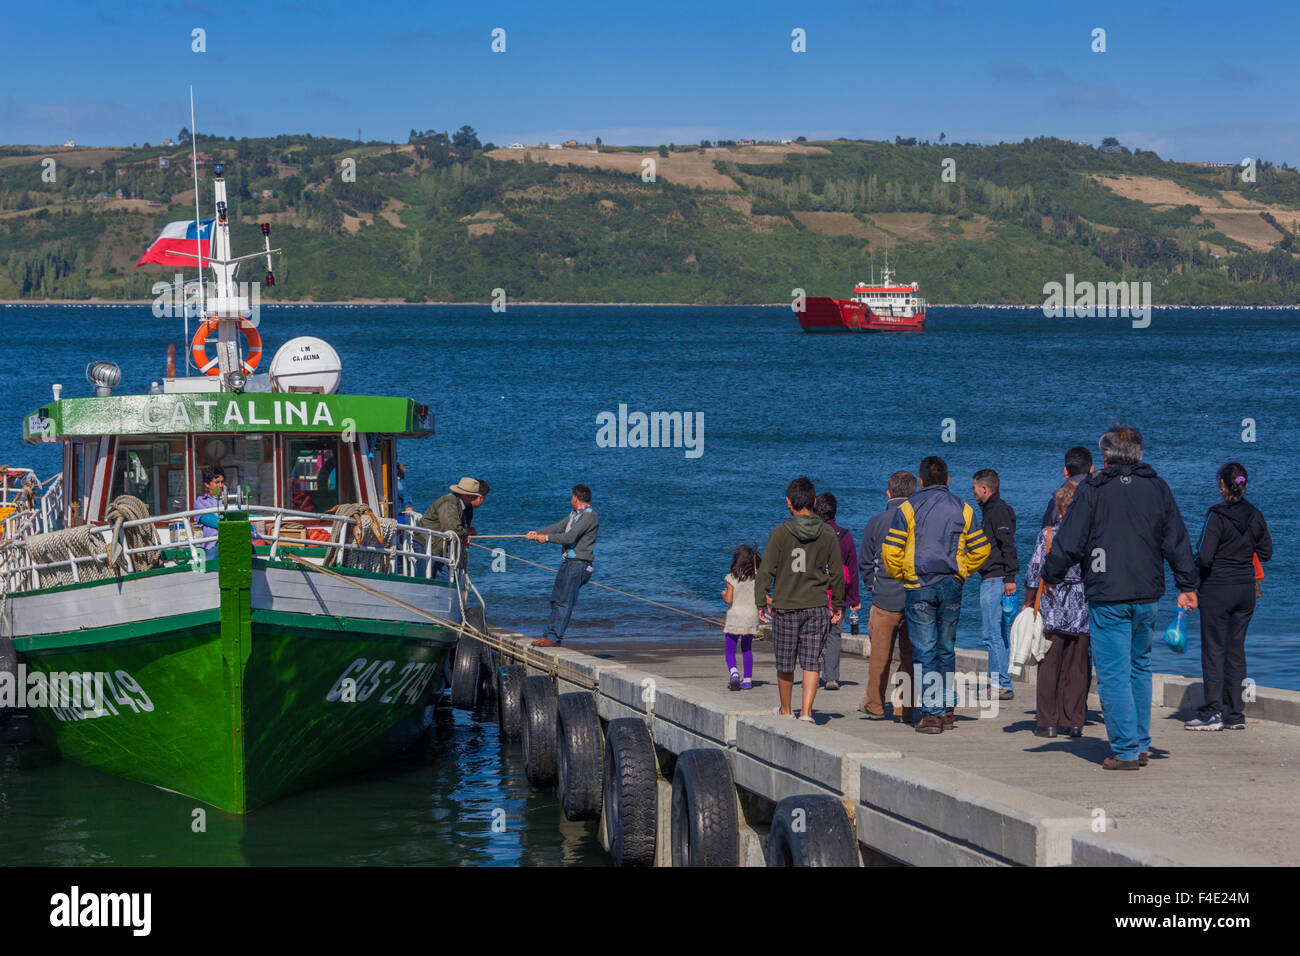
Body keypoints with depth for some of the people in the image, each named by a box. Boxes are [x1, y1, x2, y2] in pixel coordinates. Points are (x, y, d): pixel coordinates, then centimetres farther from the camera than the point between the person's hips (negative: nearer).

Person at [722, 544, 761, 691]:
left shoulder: (731, 578, -11)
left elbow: (729, 600, -13)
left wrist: (723, 594, 7)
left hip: (734, 617, -3)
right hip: (751, 617, 3)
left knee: (729, 650, 3)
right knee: (747, 649, 16)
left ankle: (733, 673, -21)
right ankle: (748, 679, 17)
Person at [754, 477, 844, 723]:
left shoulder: (780, 533, -7)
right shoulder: (827, 534, 0)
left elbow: (766, 571, -8)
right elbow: (837, 573, 3)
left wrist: (761, 603, 0)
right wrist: (838, 605, 13)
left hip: (785, 606, -1)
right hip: (817, 606, 1)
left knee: (785, 663, 12)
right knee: (812, 663, 3)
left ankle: (786, 710, 27)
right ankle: (806, 711, -8)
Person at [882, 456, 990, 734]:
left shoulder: (908, 508, -4)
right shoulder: (963, 509, 6)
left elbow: (891, 551, -8)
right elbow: (981, 549, 7)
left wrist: (901, 576, 7)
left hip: (919, 587, -3)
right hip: (952, 587, 3)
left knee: (924, 651, -2)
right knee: (947, 649, 14)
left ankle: (931, 713, -7)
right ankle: (948, 710, 18)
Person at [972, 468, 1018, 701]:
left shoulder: (999, 510, -12)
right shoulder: (990, 509, 20)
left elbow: (1008, 545, -20)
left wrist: (1010, 577, -26)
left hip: (996, 580, -11)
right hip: (990, 579, 11)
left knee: (993, 634, -12)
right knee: (1000, 633, 12)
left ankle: (1002, 685, -12)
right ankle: (997, 681, 16)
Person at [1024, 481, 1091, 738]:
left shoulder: (1047, 533, -5)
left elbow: (1034, 572, -5)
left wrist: (1028, 603, 4)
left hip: (1052, 608, -2)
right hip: (1083, 608, 2)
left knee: (1049, 666, 5)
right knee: (1078, 667, 9)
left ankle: (1048, 723, 4)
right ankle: (1074, 722, 10)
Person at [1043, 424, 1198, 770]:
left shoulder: (1092, 489, -5)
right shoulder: (1157, 488, 7)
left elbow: (1069, 542, -5)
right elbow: (1177, 540, 9)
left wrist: (1050, 576, 8)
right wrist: (1187, 585, 14)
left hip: (1107, 597, -4)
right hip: (1147, 595, 5)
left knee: (1113, 673, -1)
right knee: (1140, 667, 18)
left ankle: (1125, 750, -3)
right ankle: (1141, 745, 20)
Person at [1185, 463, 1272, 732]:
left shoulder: (1216, 516, -15)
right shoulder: (1255, 516, 3)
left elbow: (1204, 557, -20)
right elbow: (1266, 553, 11)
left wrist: (1192, 562, 1)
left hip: (1217, 589, -6)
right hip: (1246, 589, 6)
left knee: (1214, 650, 0)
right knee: (1236, 650, 11)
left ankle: (1213, 712, -2)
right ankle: (1235, 714, 13)